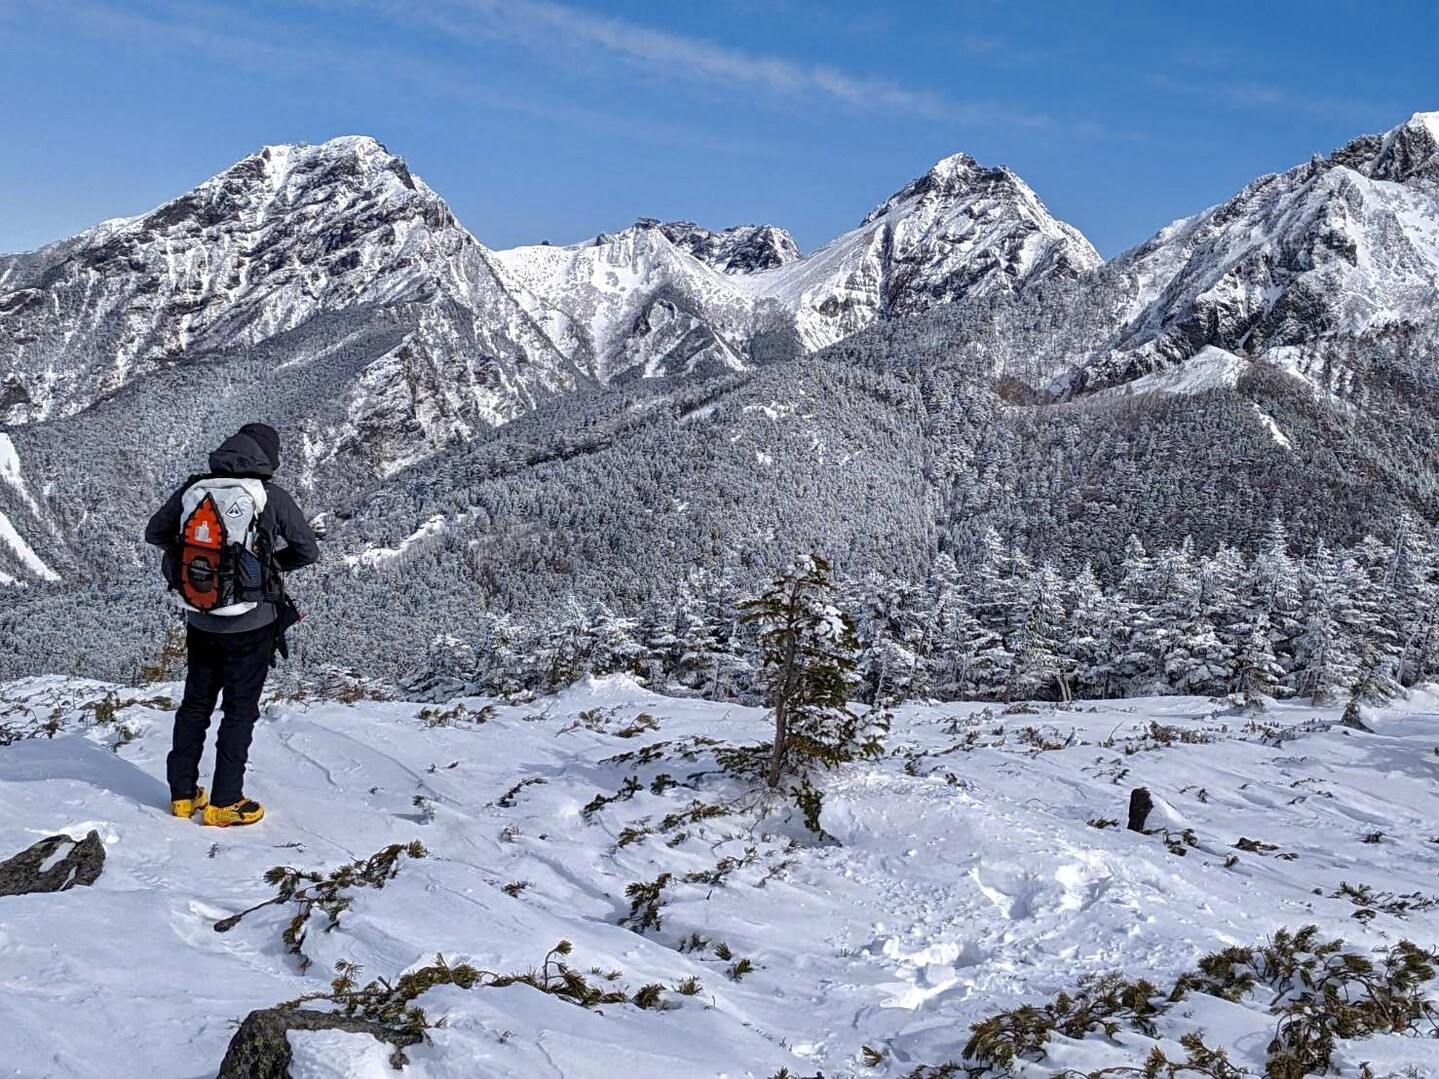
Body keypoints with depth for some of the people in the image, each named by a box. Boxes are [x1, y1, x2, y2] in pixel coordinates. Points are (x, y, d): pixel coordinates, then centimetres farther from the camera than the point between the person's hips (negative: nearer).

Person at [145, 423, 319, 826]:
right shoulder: (272, 496, -13)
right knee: (240, 710, 9)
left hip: (200, 622, 4)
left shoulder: (192, 488, -4)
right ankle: (224, 804, 13)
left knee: (195, 704, 19)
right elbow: (308, 550, -5)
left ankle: (183, 794, 28)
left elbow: (154, 533, 9)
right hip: (252, 626, -4)